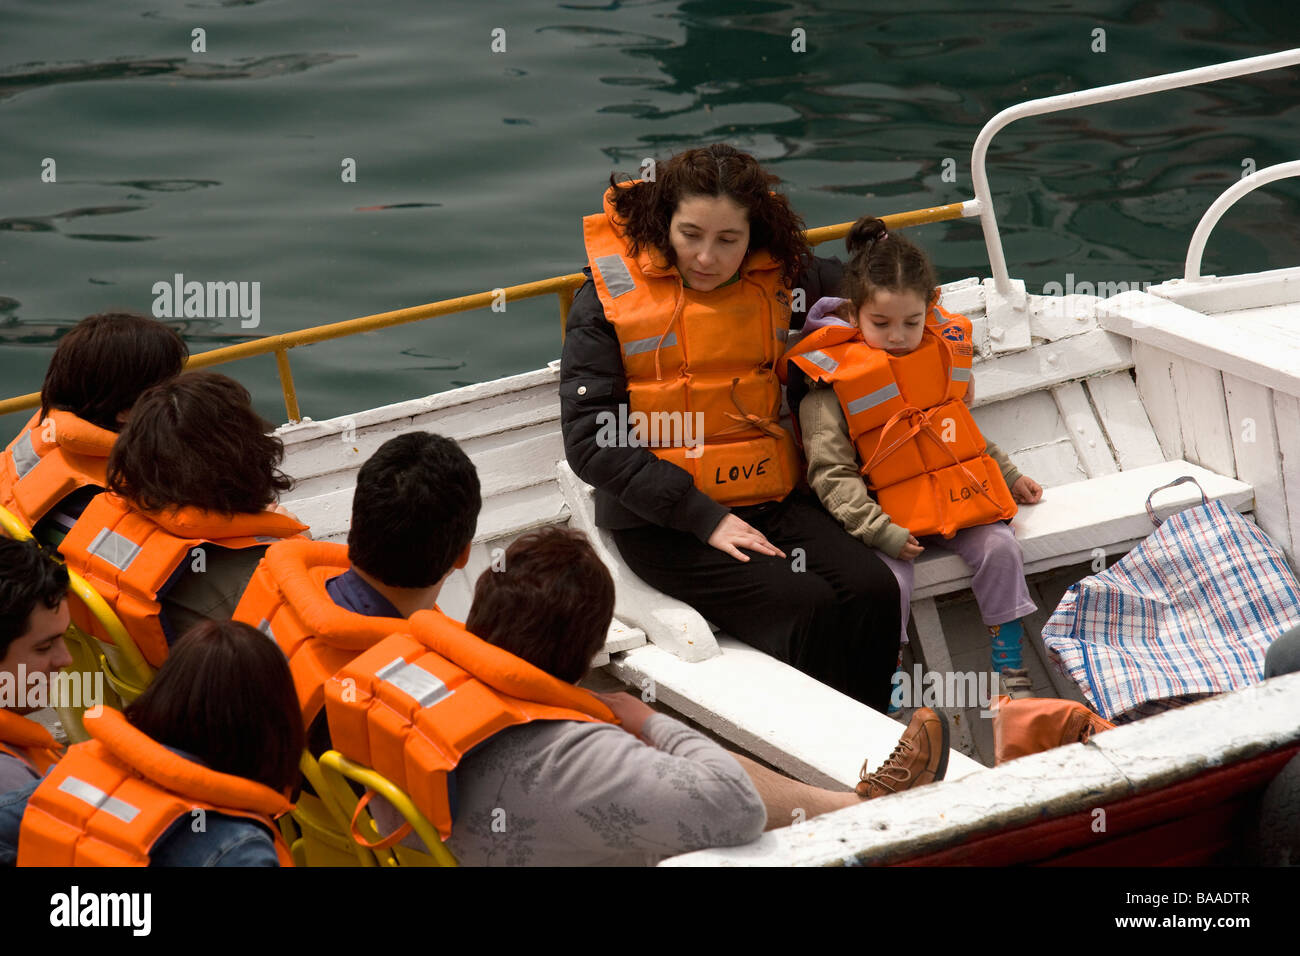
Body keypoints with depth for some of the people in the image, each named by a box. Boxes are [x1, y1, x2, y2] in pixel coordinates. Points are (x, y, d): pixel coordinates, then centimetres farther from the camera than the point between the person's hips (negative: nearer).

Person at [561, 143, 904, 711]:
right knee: (807, 608, -25)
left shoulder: (777, 281, 7)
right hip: (661, 520, -4)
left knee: (872, 591, -20)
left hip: (769, 500, 4)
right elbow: (591, 440, -11)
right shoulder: (609, 297, -5)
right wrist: (704, 517, -17)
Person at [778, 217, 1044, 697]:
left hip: (959, 496, 5)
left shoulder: (944, 354, 7)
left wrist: (1009, 476, 24)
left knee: (1000, 548, -14)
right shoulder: (832, 384, -11)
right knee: (891, 581, -26)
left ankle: (1010, 669, -2)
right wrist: (880, 531, -21)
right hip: (890, 517, -5)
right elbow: (832, 473, -13)